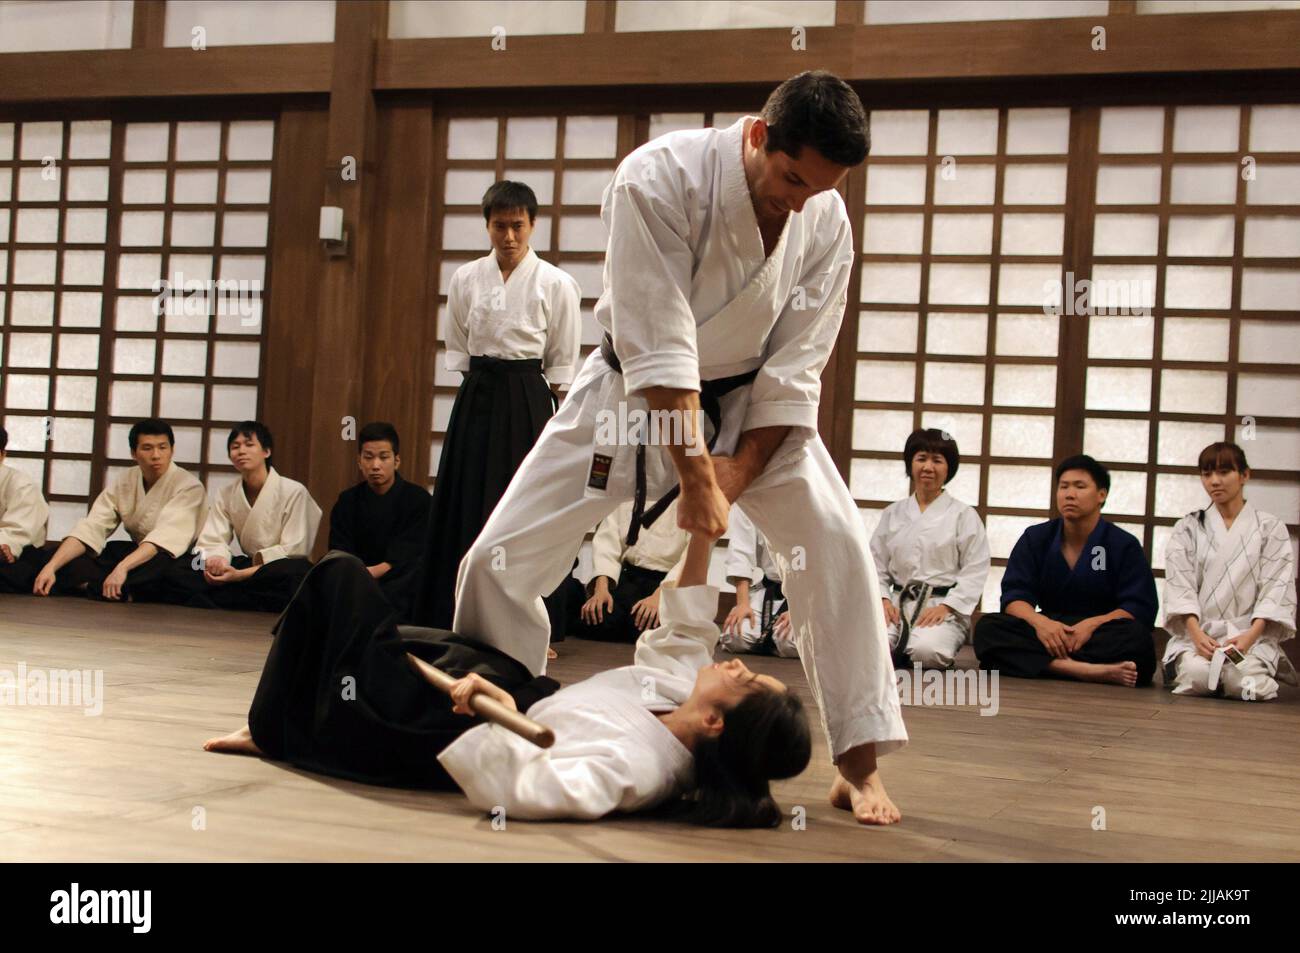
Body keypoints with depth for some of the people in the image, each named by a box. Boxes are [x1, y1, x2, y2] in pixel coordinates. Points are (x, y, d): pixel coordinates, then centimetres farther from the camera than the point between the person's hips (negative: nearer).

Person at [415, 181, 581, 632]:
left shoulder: (555, 284, -3)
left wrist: (545, 413, -4)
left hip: (528, 401, -3)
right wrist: (481, 390, 4)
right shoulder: (466, 279, 5)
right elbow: (457, 347, 13)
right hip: (477, 397, 3)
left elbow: (563, 361, 1)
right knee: (466, 507, 4)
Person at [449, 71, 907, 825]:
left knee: (836, 543, -16)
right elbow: (658, 350, -31)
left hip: (750, 402, 2)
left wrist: (739, 471, -19)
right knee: (501, 560, -7)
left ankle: (860, 764, -3)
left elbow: (793, 372, -11)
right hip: (633, 391, -2)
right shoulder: (660, 178, -29)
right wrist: (696, 478, -31)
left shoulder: (826, 223, -17)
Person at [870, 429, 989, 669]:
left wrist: (946, 607, -15)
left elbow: (975, 571, -4)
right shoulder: (892, 514, 13)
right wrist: (883, 599, -6)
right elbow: (877, 565, 11)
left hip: (944, 607, -3)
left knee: (926, 651, -34)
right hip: (898, 604, 3)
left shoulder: (964, 515, 2)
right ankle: (904, 651, 4)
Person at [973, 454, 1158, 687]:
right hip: (1048, 632, 2)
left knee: (1136, 637, -34)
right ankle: (1087, 670, -42)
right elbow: (1014, 596, -1)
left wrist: (1092, 624, -25)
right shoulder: (1035, 538, 9)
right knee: (987, 627, -27)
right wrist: (1039, 622, -24)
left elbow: (1140, 608, -7)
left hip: (1100, 637, -2)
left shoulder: (1124, 545, 2)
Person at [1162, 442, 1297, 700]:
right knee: (1199, 674, -32)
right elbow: (1180, 584, 1)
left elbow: (1277, 588, 0)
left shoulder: (1270, 528, 9)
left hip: (1250, 634, 0)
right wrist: (1196, 633, -17)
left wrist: (1250, 636, -17)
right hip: (1198, 634, 0)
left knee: (1242, 681, -30)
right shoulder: (1188, 528, 12)